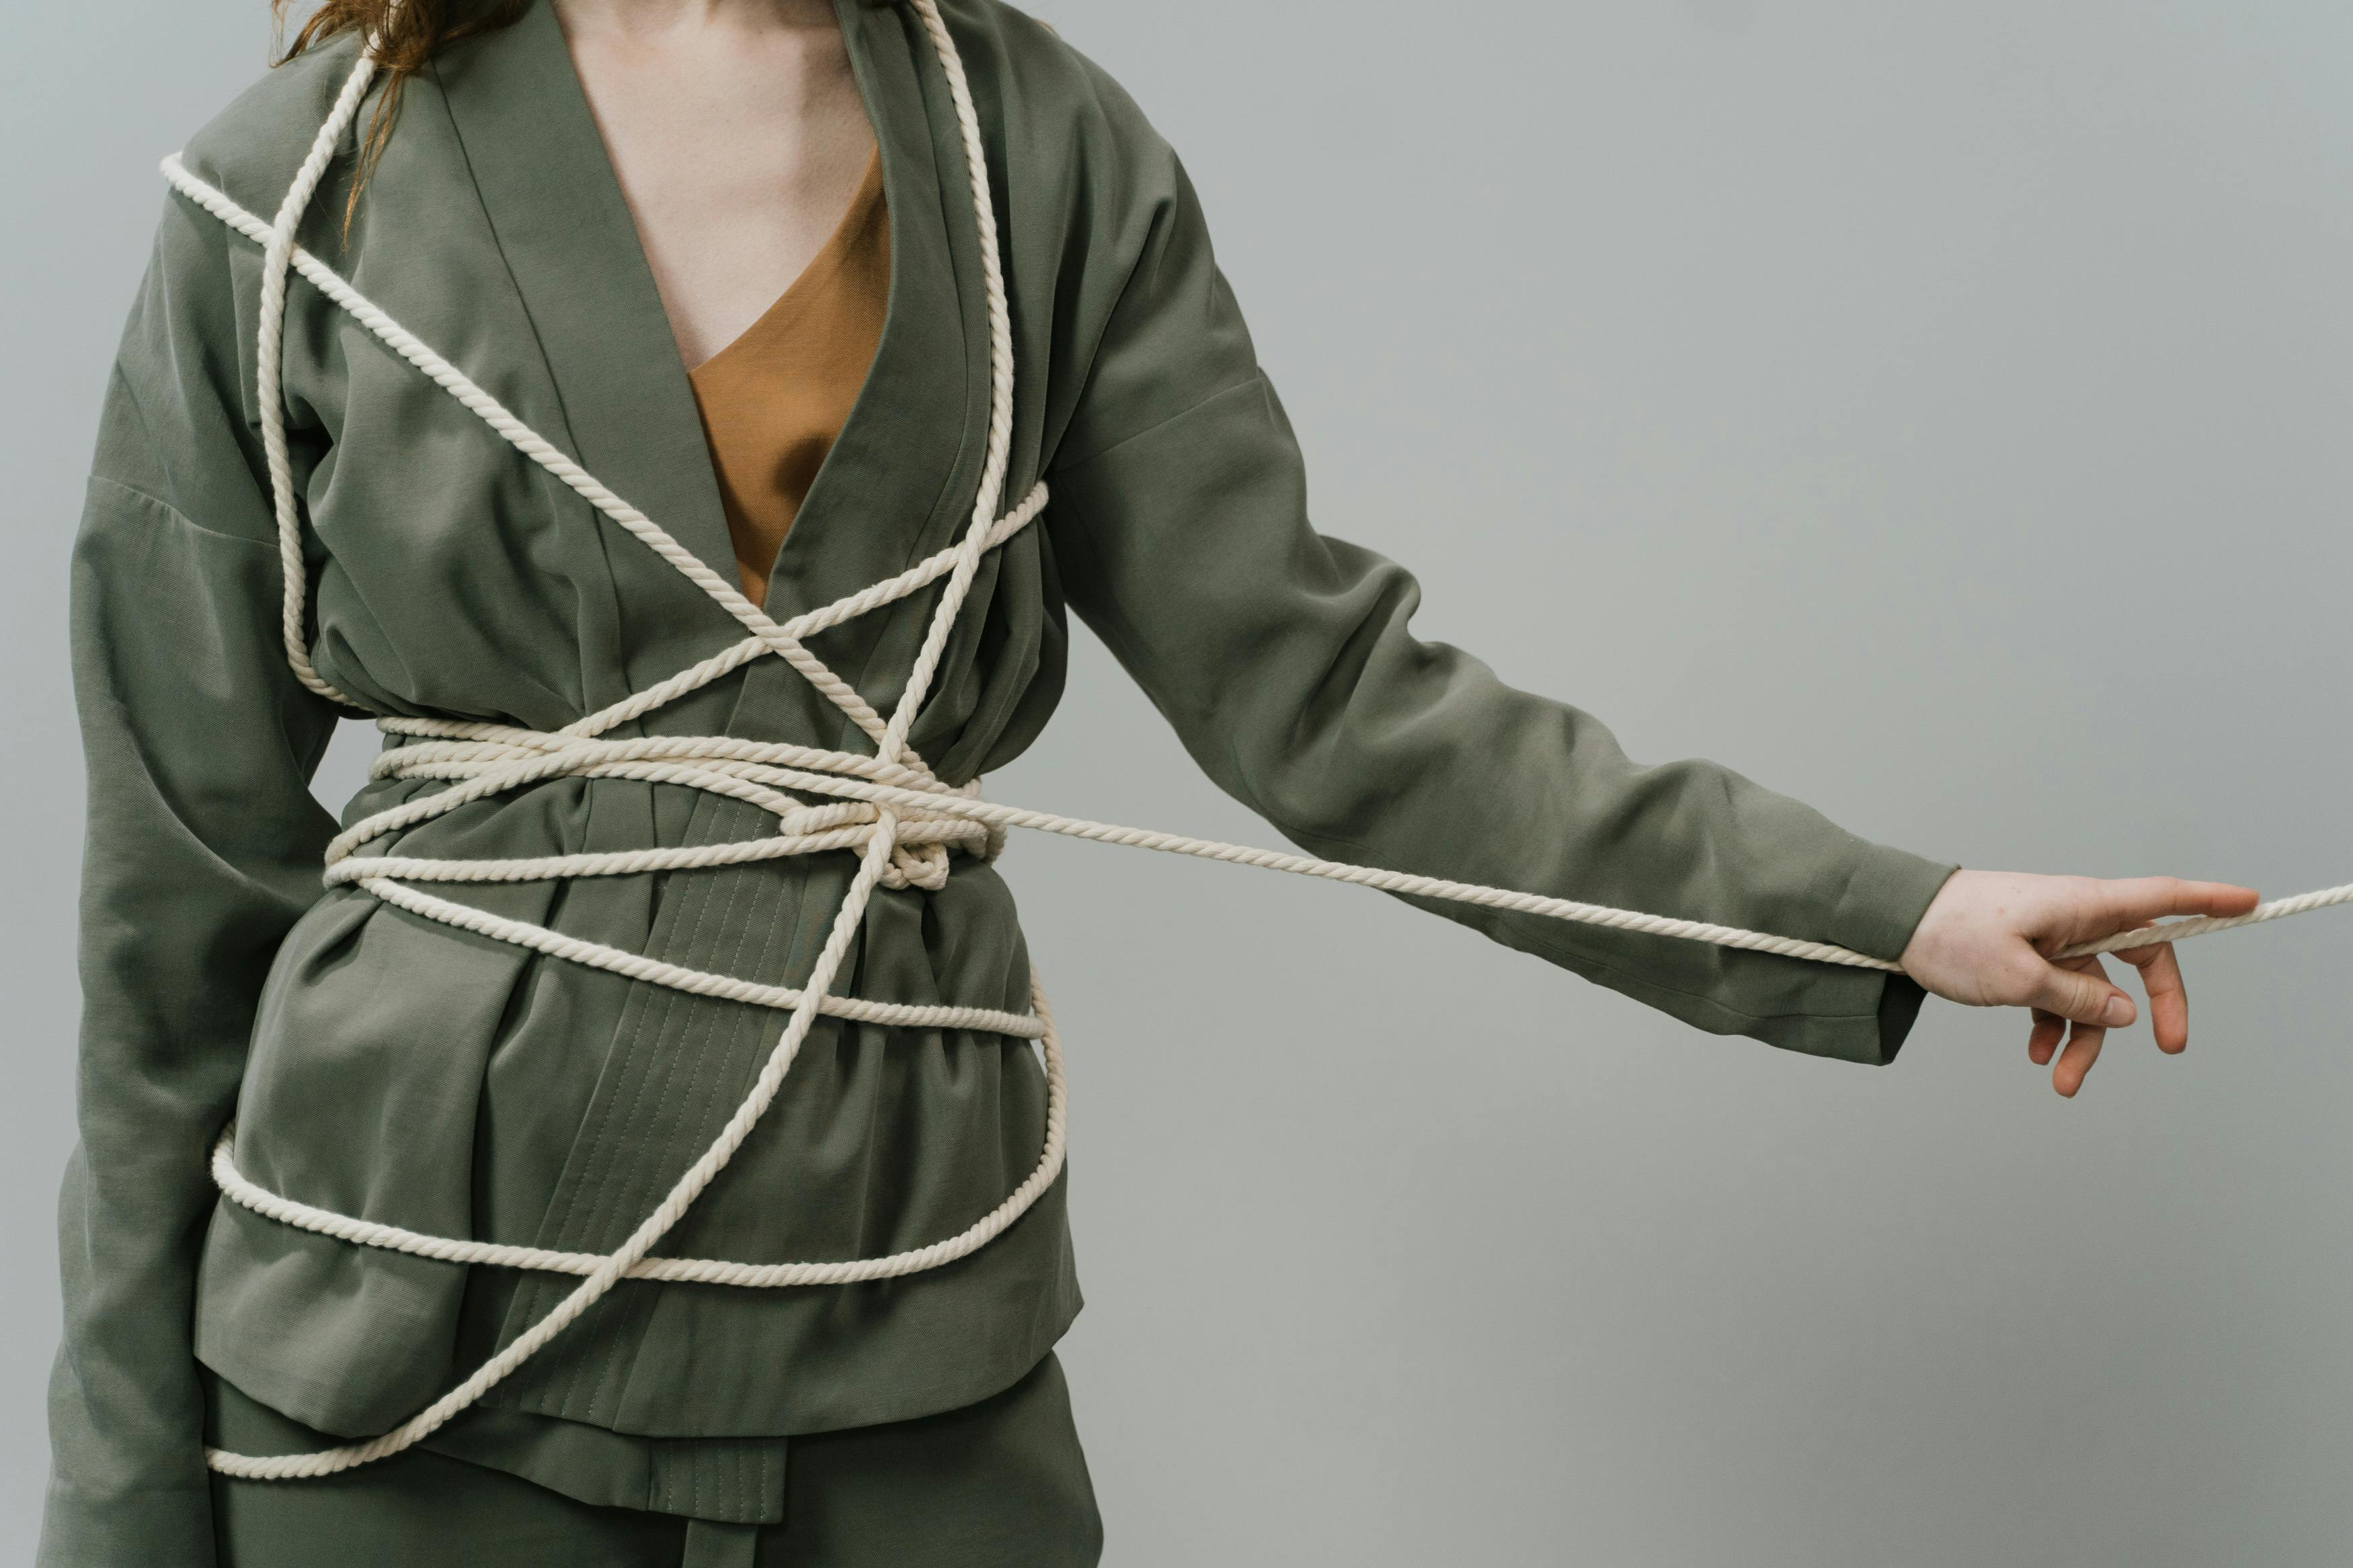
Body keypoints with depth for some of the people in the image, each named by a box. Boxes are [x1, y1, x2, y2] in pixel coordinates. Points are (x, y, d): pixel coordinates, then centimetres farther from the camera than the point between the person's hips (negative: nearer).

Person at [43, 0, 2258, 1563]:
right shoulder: (310, 187, -2)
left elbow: (1309, 680, 2)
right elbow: (182, 905, 1)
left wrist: (1886, 912, -6)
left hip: (912, 1331, 2)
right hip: (423, 1360, -1)